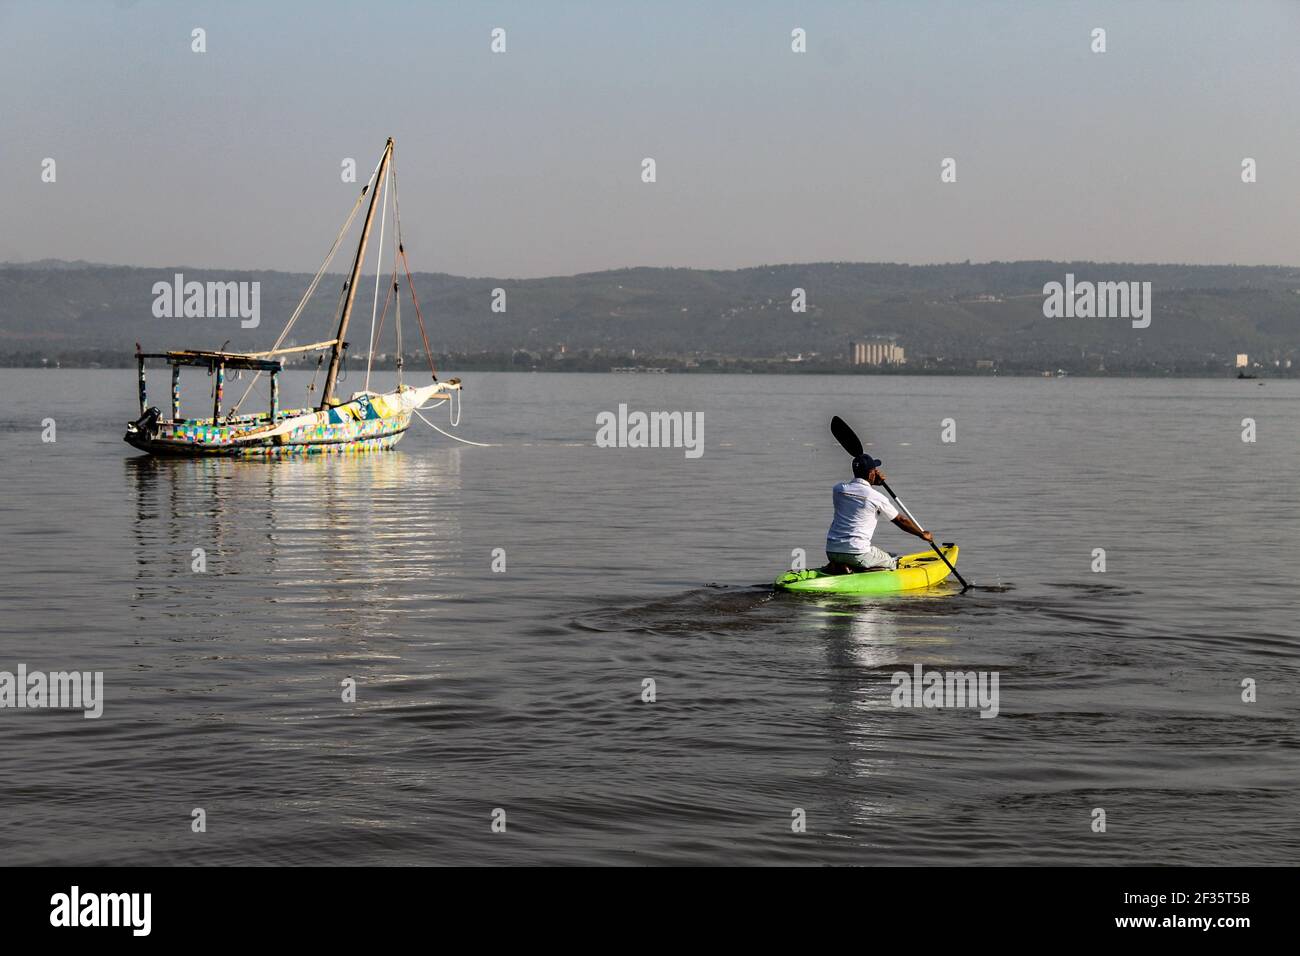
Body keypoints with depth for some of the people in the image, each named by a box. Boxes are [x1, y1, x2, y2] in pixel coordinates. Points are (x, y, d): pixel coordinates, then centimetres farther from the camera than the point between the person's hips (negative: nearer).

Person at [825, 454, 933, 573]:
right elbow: (901, 520, 8)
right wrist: (923, 534, 23)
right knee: (895, 562, 15)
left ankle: (837, 566, 2)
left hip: (831, 552, 5)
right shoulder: (876, 497, -6)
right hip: (857, 553, -5)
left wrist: (873, 482, 18)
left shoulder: (838, 489, 4)